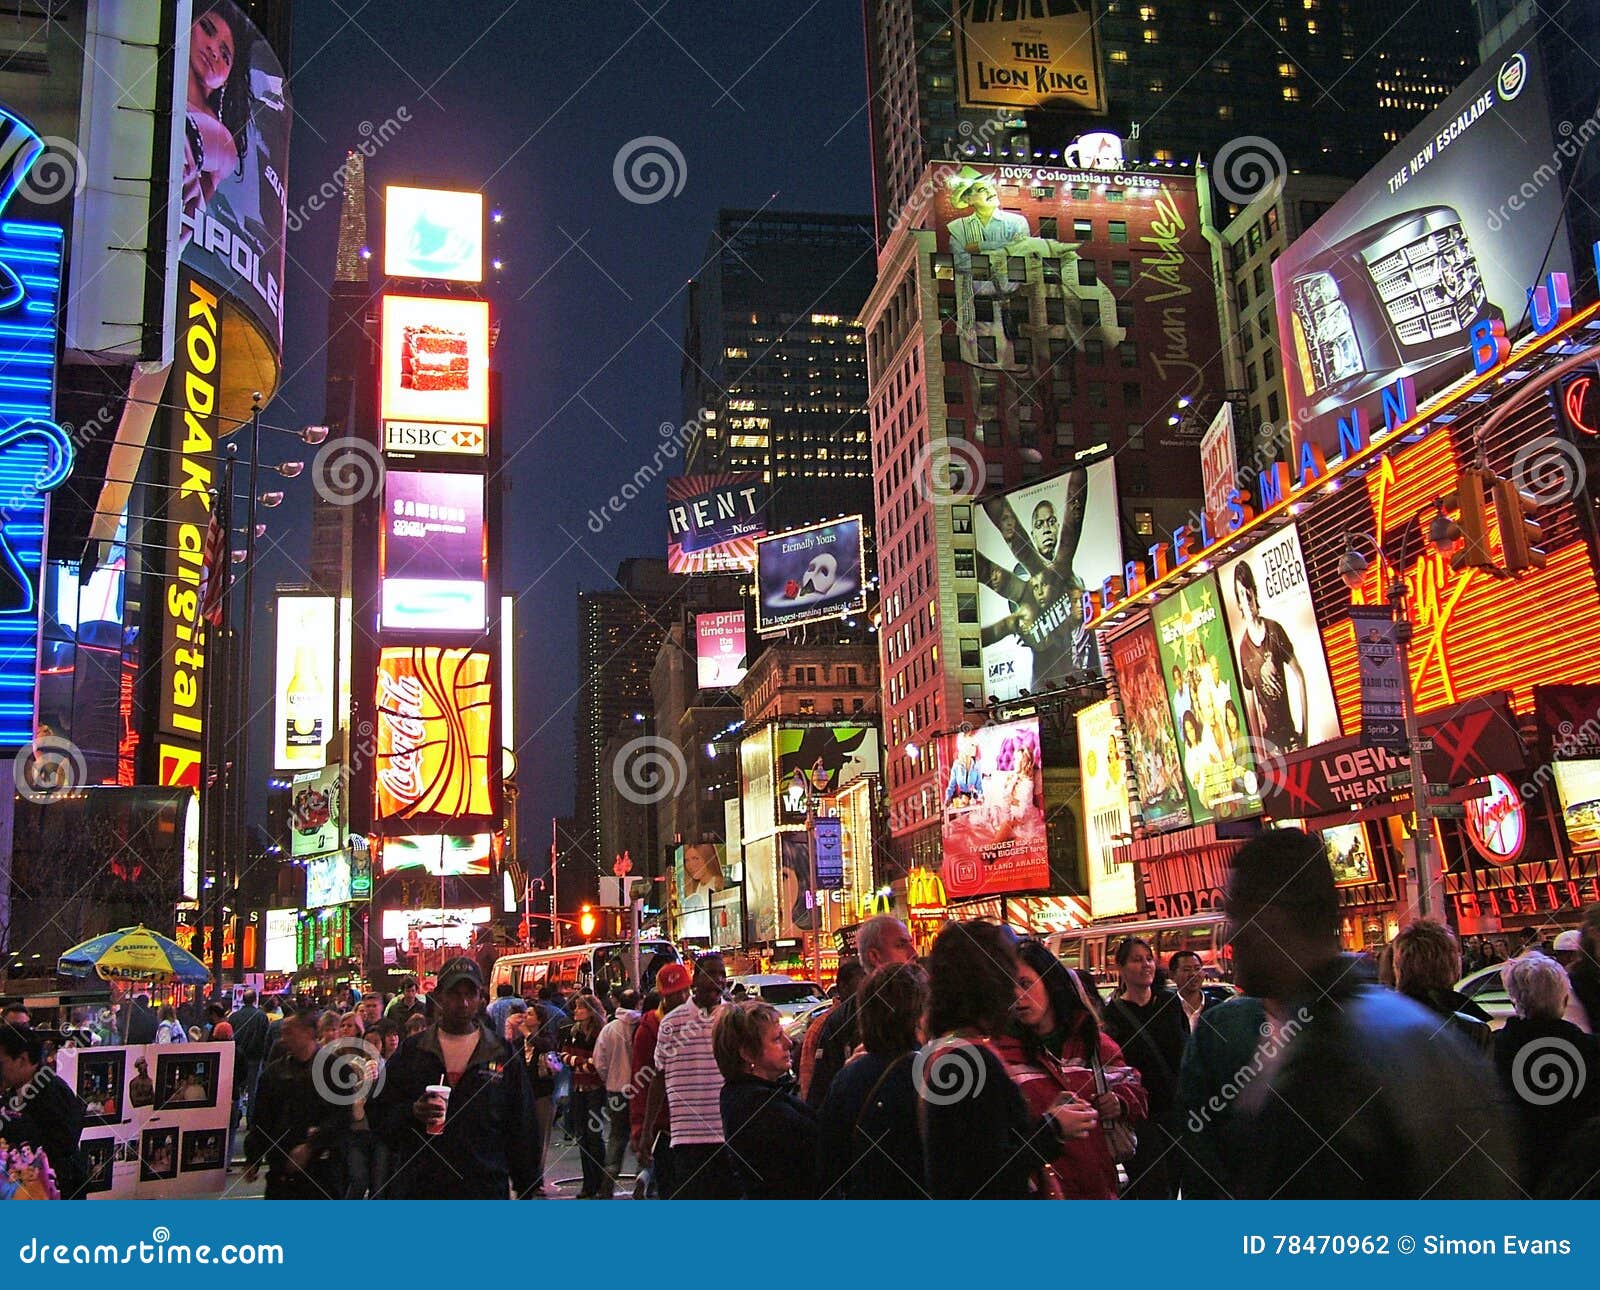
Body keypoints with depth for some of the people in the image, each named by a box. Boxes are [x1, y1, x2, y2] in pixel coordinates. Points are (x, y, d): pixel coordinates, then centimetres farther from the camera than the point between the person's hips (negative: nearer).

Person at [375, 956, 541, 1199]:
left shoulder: (504, 1056, 5)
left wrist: (527, 1187, 7)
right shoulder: (410, 1052, 7)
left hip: (485, 1191, -1)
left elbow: (524, 1129, 8)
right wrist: (412, 1112, -15)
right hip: (417, 1190, 1)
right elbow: (381, 1113, 6)